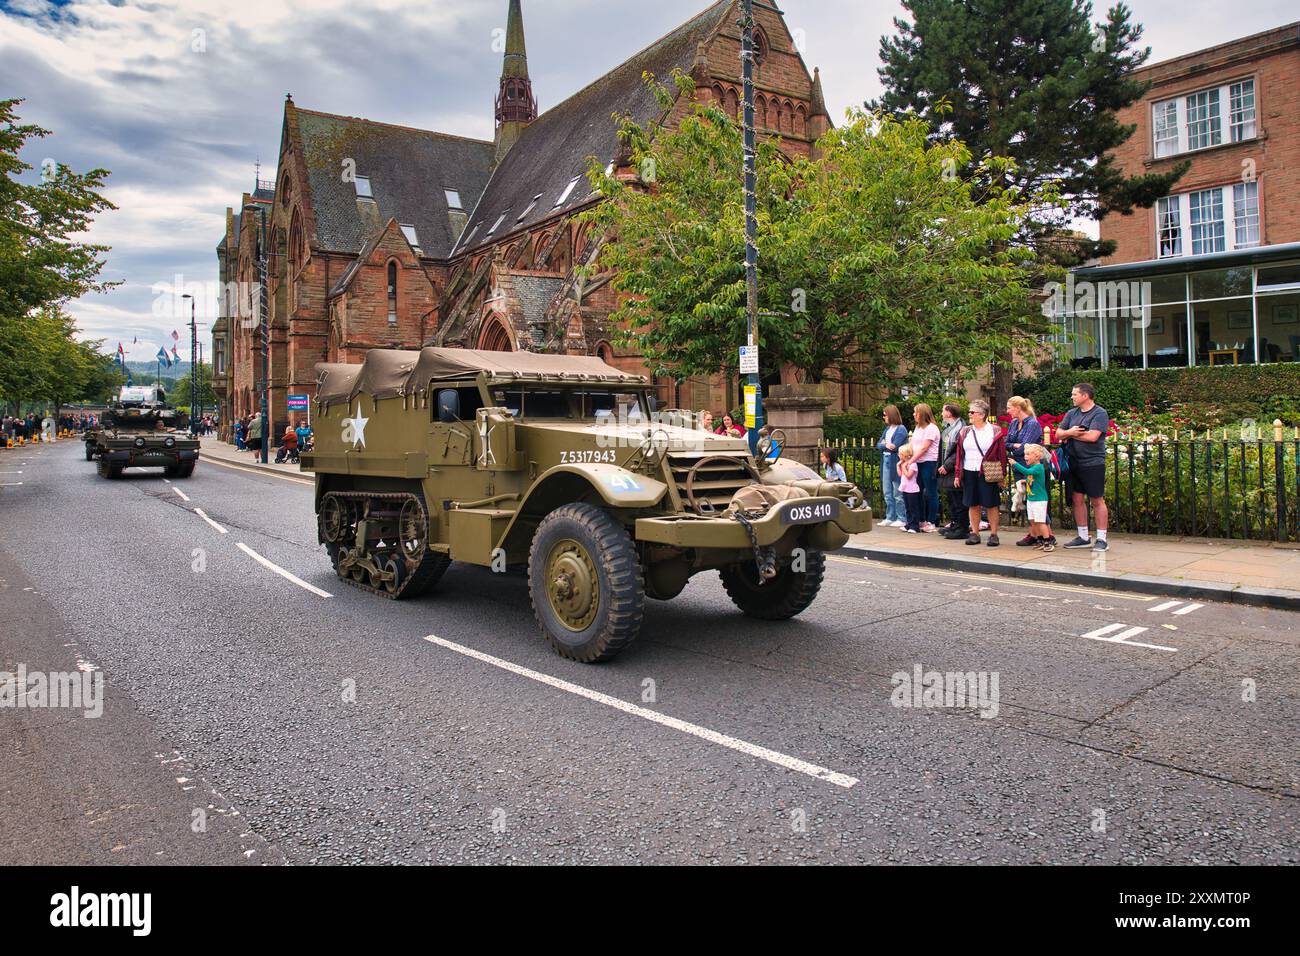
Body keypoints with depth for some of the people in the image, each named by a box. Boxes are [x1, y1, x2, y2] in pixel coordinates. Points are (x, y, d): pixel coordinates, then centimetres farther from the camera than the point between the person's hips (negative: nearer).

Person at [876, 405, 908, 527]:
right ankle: (890, 517, 19)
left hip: (896, 463, -8)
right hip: (886, 462, 8)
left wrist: (884, 445, -3)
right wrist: (886, 445, -10)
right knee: (887, 493, 11)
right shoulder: (888, 428, 15)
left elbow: (894, 446, -17)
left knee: (898, 494, -3)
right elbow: (878, 444, 8)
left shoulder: (901, 429, -9)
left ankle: (901, 519, 4)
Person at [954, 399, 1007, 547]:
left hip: (988, 474, -4)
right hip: (969, 473, 4)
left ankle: (993, 534, 9)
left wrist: (1001, 476, -6)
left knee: (991, 504, 1)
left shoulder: (995, 431, -2)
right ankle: (975, 533, 15)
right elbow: (960, 454, 11)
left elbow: (1002, 454, -3)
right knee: (973, 504, 7)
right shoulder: (965, 431, 10)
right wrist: (958, 474, 6)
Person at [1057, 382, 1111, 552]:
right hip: (1073, 463, 7)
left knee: (1097, 501, -1)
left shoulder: (1100, 413, -7)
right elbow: (1059, 434, 9)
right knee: (1077, 500, 9)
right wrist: (1070, 432, -13)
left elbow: (1092, 436, -18)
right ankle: (1083, 538, 18)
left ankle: (1102, 539, 4)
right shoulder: (1071, 413, 14)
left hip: (1093, 463, -6)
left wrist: (1070, 434, -5)